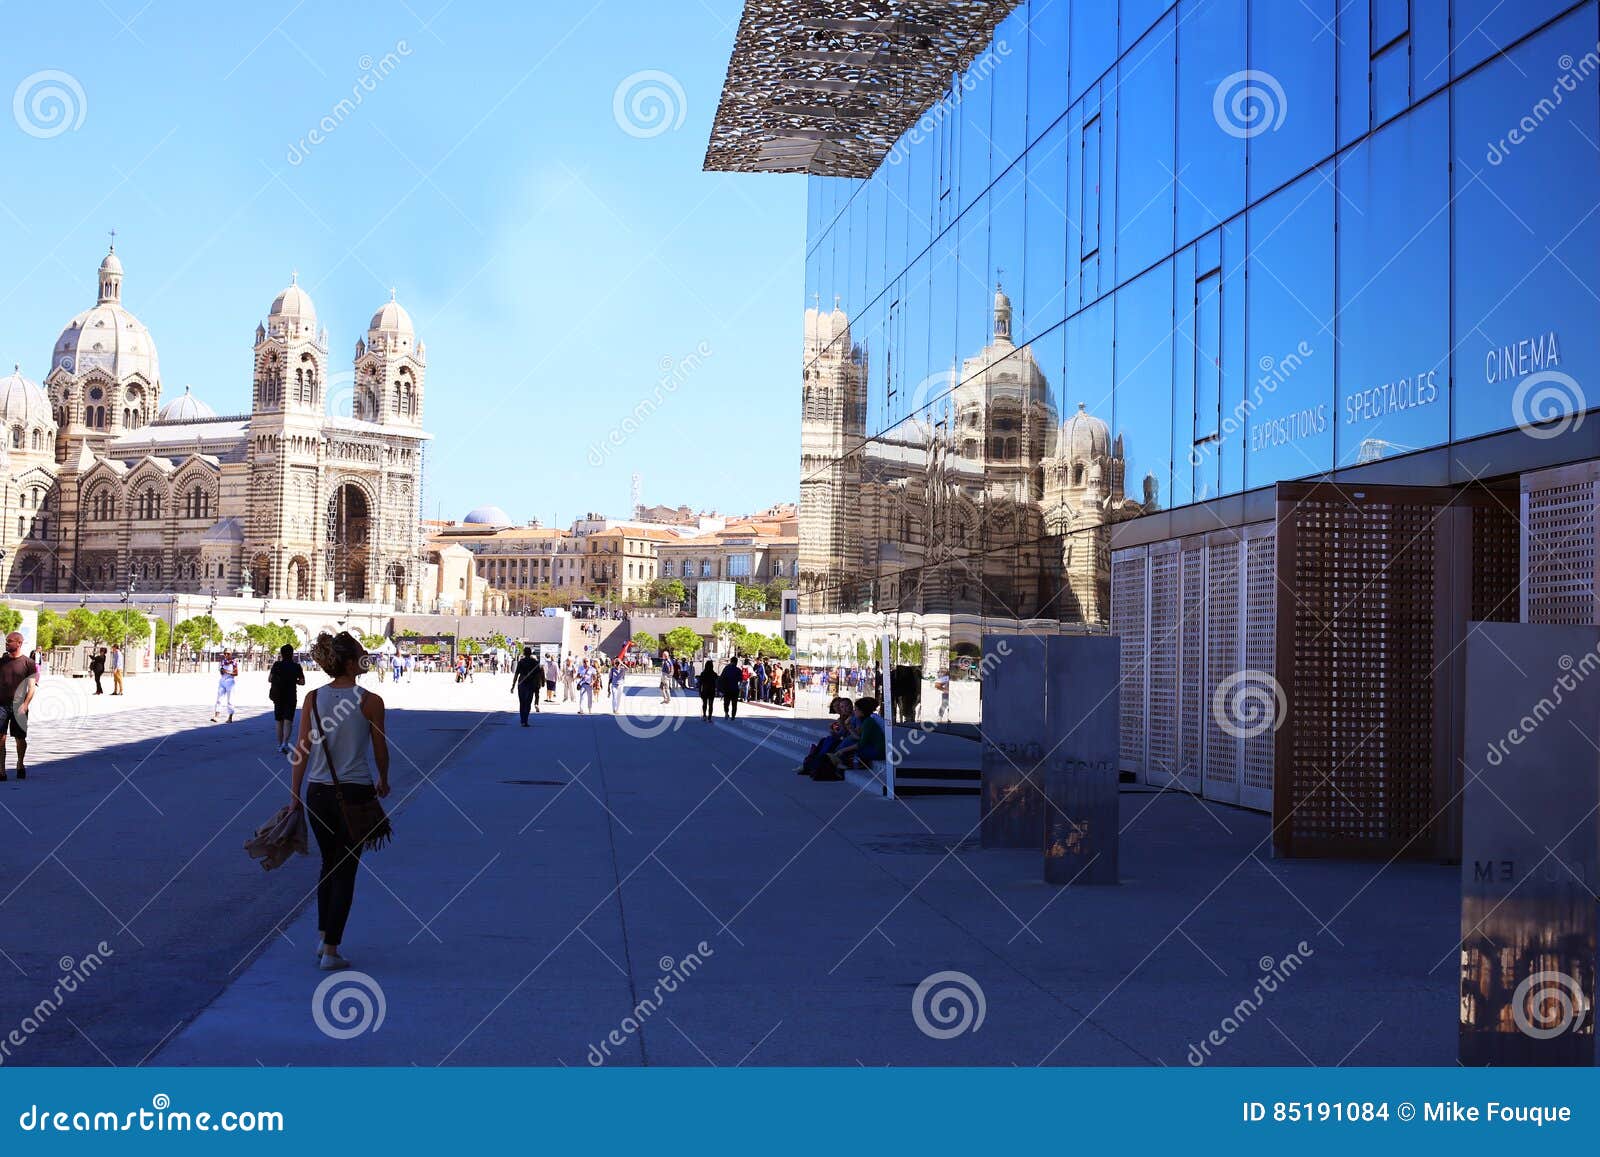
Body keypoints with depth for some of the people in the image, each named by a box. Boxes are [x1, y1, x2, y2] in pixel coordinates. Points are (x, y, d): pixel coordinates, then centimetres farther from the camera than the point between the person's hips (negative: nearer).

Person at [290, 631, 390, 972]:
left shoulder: (312, 699, 0)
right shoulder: (370, 701, -9)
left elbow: (302, 753, 1)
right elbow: (380, 751, 0)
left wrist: (295, 796, 7)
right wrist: (383, 782, 18)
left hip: (318, 793, 4)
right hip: (355, 793, -4)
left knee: (328, 865, 22)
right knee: (345, 872, 5)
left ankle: (324, 939, 24)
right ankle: (331, 951, 4)